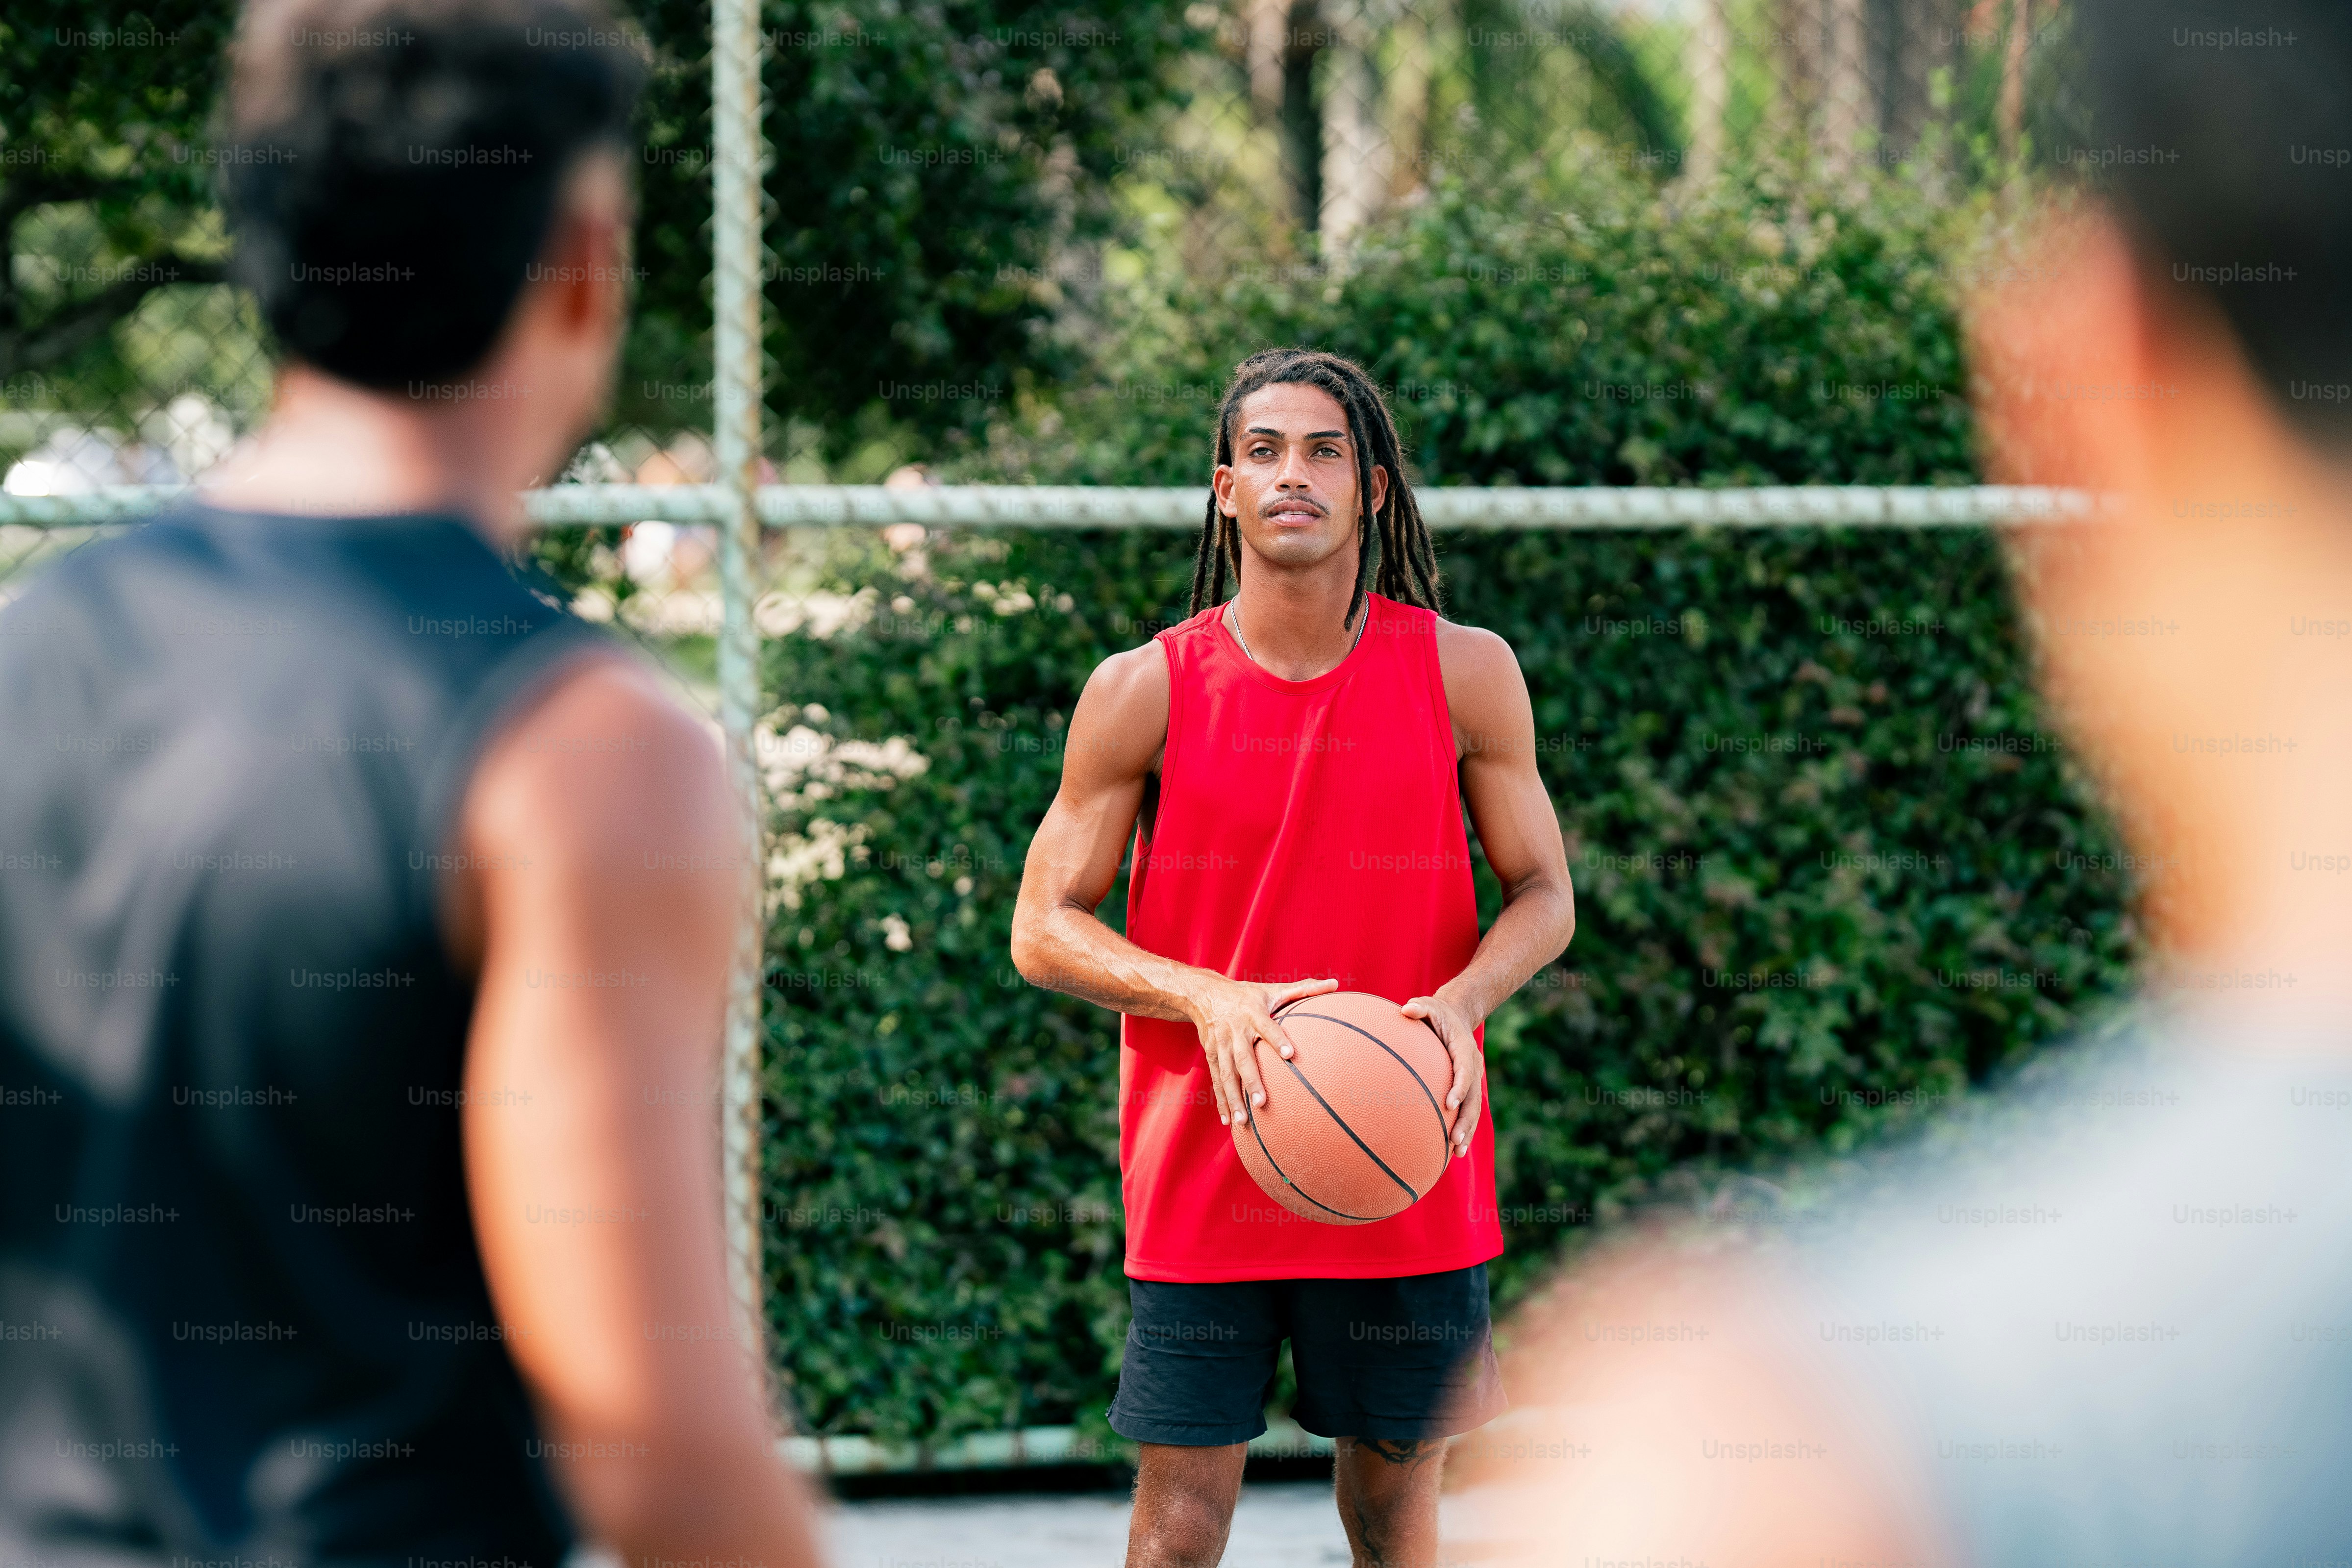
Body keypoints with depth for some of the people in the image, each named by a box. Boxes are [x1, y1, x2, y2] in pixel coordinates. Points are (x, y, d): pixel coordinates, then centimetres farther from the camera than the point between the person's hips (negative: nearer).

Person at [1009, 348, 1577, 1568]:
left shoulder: (1465, 675, 0)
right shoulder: (1145, 692, -3)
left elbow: (1543, 895, 6)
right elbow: (1043, 929, 0)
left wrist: (1460, 1002, -16)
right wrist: (1210, 998, -19)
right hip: (1200, 1176, -1)